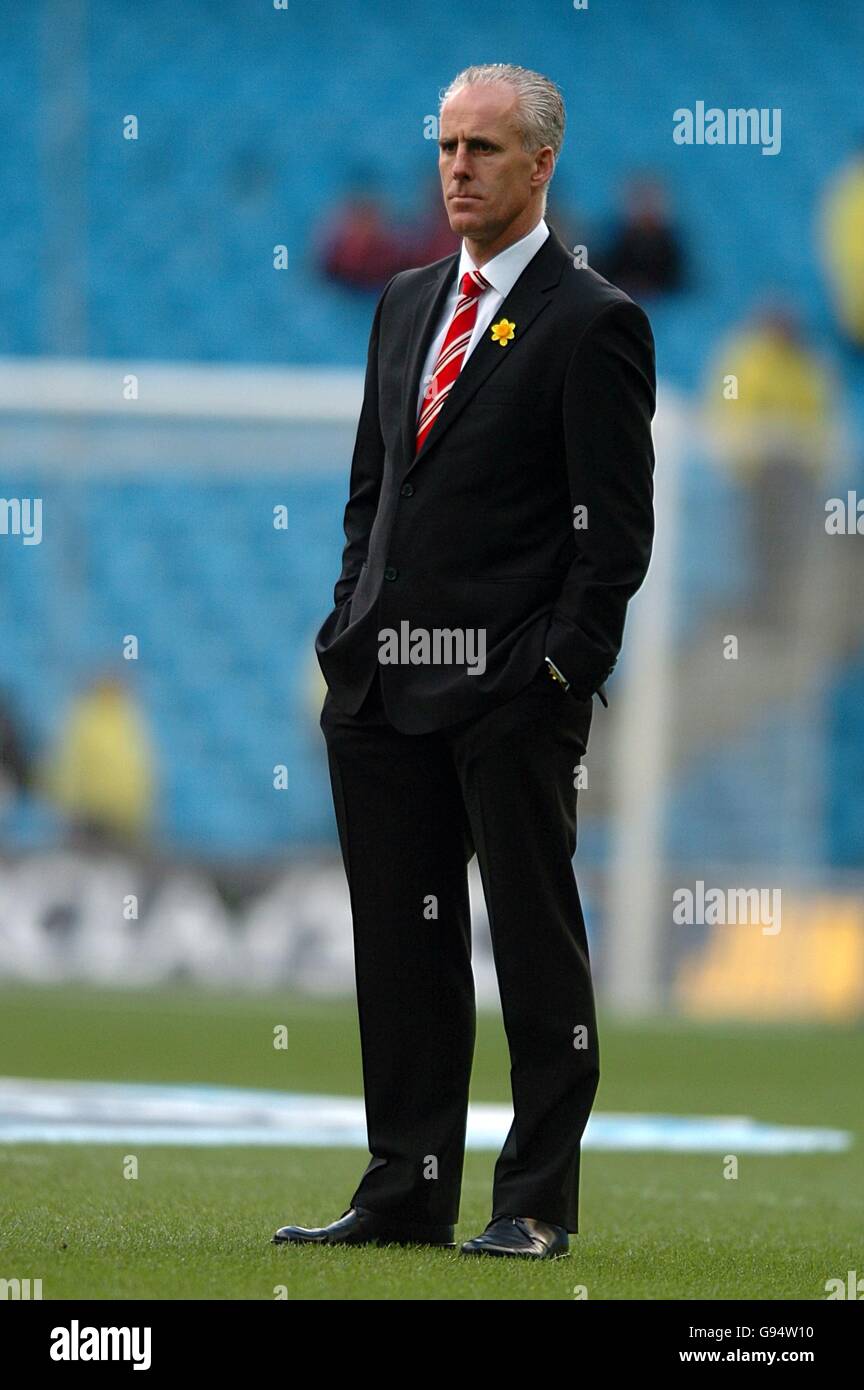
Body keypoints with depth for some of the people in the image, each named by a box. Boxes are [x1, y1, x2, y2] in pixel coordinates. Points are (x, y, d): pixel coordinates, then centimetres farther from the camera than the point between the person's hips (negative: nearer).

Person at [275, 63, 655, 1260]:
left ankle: (538, 1203, 4)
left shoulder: (592, 324, -5)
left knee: (536, 942, 0)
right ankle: (407, 1192, 15)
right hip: (386, 688, 7)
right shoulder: (407, 304, 16)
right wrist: (352, 625, 11)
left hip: (513, 690, -7)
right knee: (401, 945, 9)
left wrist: (559, 667, -14)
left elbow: (616, 530, -9)